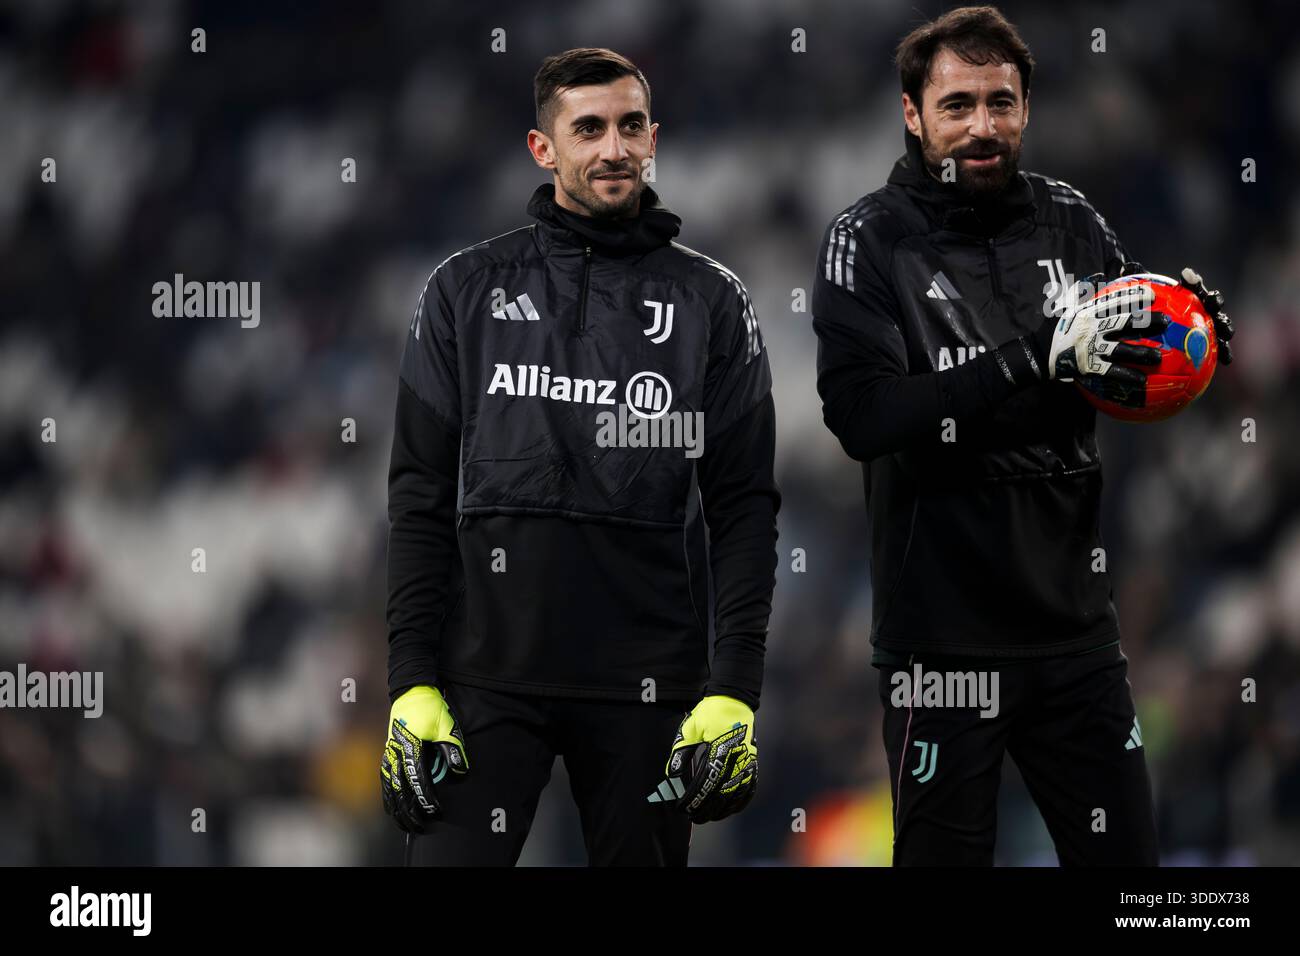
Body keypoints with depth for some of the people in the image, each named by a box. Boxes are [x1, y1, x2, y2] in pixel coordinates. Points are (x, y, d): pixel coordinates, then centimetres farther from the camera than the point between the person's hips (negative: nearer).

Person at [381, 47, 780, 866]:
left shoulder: (711, 302, 7)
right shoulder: (468, 291, 7)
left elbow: (744, 507, 4)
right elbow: (421, 497, 6)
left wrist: (735, 691, -6)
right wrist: (413, 683, -3)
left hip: (647, 689, 0)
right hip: (489, 672, 0)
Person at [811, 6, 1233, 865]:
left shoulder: (1070, 221, 5)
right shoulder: (870, 240, -6)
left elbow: (1139, 384, 13)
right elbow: (861, 415, -20)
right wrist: (1037, 359, -29)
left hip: (1075, 623, 4)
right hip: (944, 629, -4)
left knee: (1124, 854, 6)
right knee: (946, 854, 2)